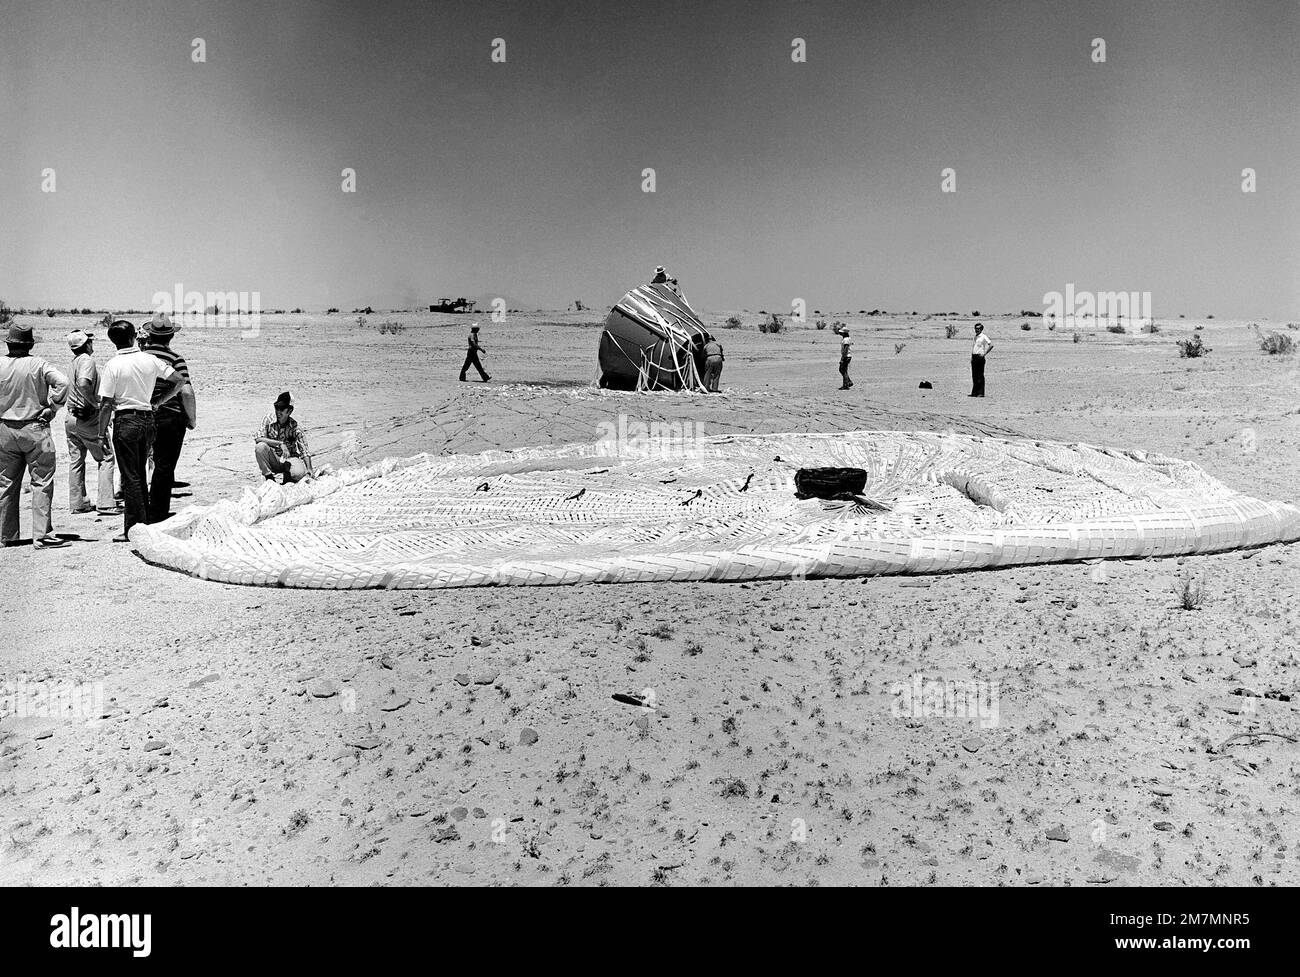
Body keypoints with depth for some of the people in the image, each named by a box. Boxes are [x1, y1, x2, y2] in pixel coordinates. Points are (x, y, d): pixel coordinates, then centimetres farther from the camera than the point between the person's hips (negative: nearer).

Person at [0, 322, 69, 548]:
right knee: (42, 483, 0)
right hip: (35, 428, -3)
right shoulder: (38, 364, -8)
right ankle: (42, 535, -5)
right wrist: (52, 407, -8)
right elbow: (62, 382, -19)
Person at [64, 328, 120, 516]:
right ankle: (105, 503, -6)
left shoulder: (74, 361, 13)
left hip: (70, 415, 8)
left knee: (76, 461, 13)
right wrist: (96, 402, -19)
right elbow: (83, 383, -31)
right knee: (106, 458, -2)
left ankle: (77, 503, 18)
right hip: (87, 416, -8)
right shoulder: (87, 360, -14)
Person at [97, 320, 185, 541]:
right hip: (148, 418, 5)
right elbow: (180, 380, 4)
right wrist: (158, 401, 11)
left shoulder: (112, 366, -10)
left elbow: (106, 404, -11)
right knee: (140, 474, 15)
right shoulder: (150, 360, 2)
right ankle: (144, 525, 19)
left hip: (125, 420, -4)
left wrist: (102, 433, -3)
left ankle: (133, 530, 2)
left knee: (130, 477, 0)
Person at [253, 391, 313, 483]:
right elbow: (257, 438, -20)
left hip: (289, 459, -1)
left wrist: (309, 470, -27)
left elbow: (304, 450, -13)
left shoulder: (294, 427, -11)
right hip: (273, 460, 1)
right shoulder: (269, 419, -9)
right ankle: (269, 477, -10)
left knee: (299, 473, -33)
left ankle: (287, 476, 7)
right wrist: (280, 444, -30)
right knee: (260, 447, -29)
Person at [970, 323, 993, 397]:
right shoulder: (975, 337, 17)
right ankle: (974, 392, 12)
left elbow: (991, 345, -17)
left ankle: (981, 393, -2)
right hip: (973, 357, 8)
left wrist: (984, 353, -17)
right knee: (974, 376, 8)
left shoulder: (983, 337, -7)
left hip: (979, 357, -8)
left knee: (980, 376, -5)